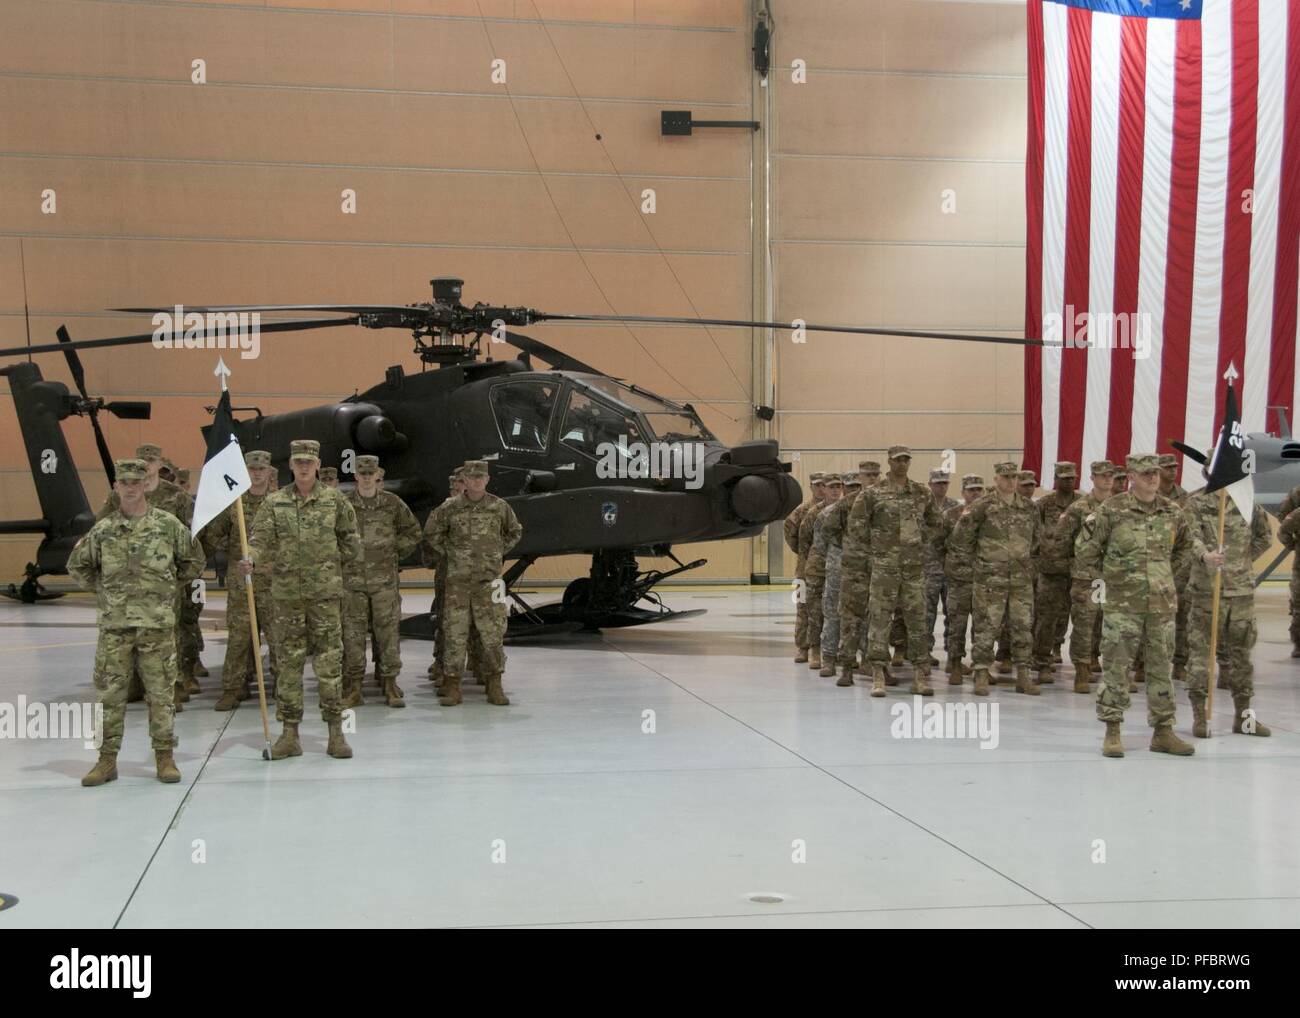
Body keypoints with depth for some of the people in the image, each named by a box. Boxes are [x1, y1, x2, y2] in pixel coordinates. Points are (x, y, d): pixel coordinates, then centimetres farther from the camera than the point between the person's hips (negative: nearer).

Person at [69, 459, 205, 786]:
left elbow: (194, 561, 12)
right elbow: (77, 565, 19)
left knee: (161, 692, 4)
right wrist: (102, 588, 10)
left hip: (158, 624, -1)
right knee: (109, 692, 4)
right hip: (114, 625, 1)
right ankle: (107, 759, 13)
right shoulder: (102, 530, 4)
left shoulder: (168, 524, 0)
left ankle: (164, 756, 13)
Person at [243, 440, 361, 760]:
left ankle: (335, 731, 6)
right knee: (288, 661, 5)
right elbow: (261, 539, -4)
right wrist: (251, 560, -23)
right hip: (286, 592, 1)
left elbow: (351, 540, 12)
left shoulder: (334, 499, 3)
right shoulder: (275, 502, 4)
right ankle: (289, 733, 11)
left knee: (329, 659, -1)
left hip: (325, 592, -1)